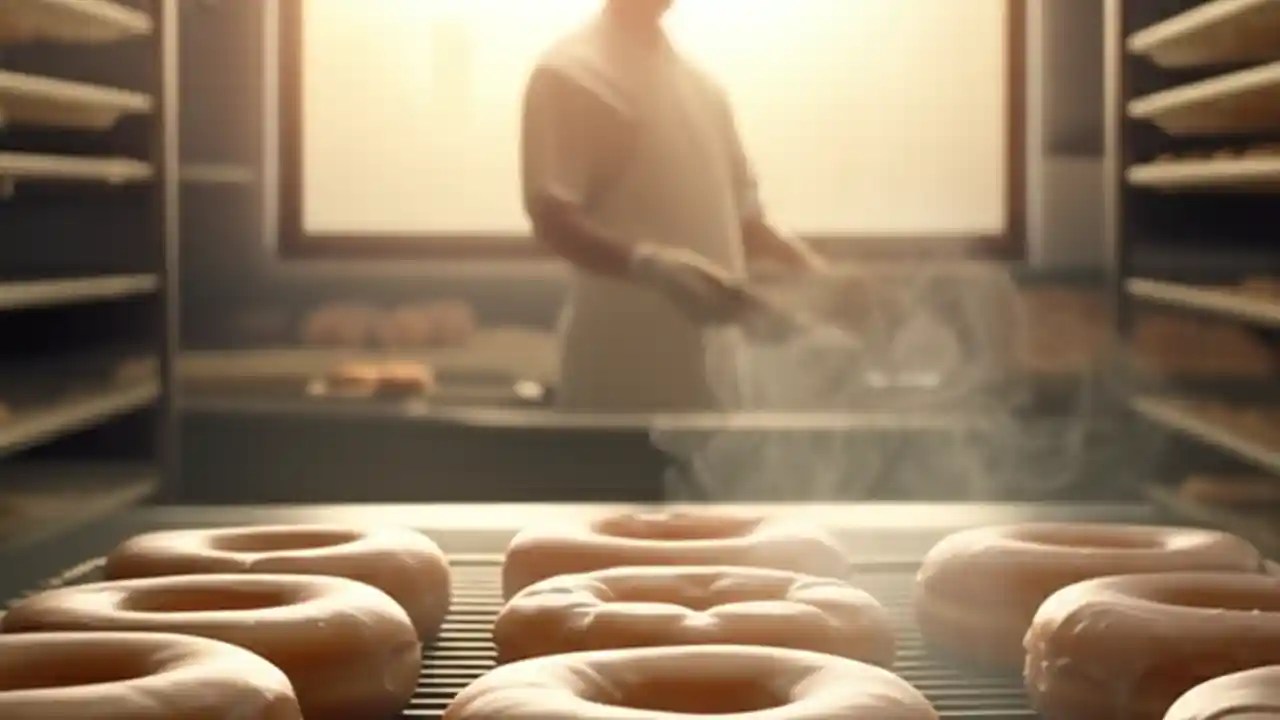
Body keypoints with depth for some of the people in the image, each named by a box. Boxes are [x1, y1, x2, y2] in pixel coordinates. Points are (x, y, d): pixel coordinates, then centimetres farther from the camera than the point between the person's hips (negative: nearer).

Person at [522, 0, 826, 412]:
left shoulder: (702, 87, 15)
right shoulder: (569, 74, -6)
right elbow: (552, 221, -14)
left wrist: (802, 265, 1)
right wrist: (650, 265, -31)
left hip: (712, 368, 7)